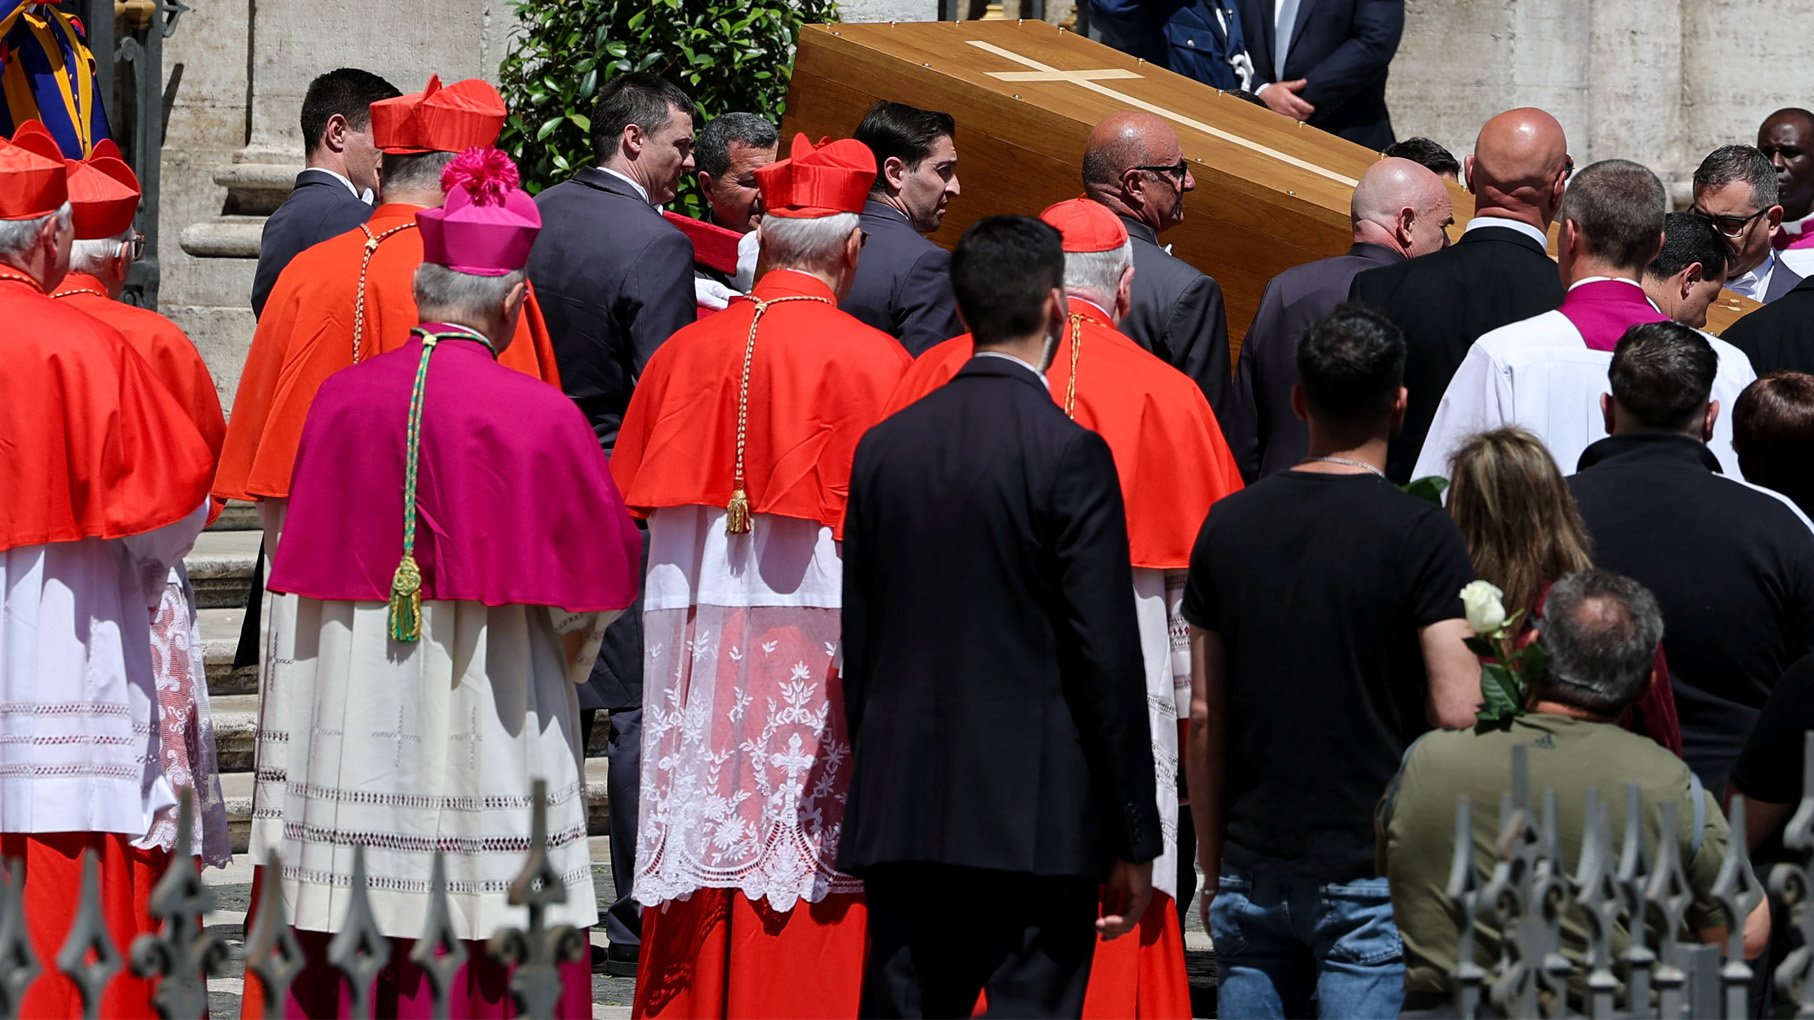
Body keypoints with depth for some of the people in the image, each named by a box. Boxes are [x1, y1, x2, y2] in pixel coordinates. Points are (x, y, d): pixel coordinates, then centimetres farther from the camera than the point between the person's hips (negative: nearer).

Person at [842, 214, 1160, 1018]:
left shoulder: (885, 447, 7)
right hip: (1038, 816, -5)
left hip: (902, 812, 5)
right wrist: (1134, 840, -5)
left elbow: (856, 641, 11)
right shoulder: (1069, 454, -9)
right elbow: (1108, 657, -10)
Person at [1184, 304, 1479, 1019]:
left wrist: (1214, 868, 15)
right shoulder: (1420, 535, -9)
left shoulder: (1229, 524, 5)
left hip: (1253, 871, 4)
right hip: (1373, 874, -4)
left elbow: (1204, 718, 8)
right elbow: (1456, 714, -15)